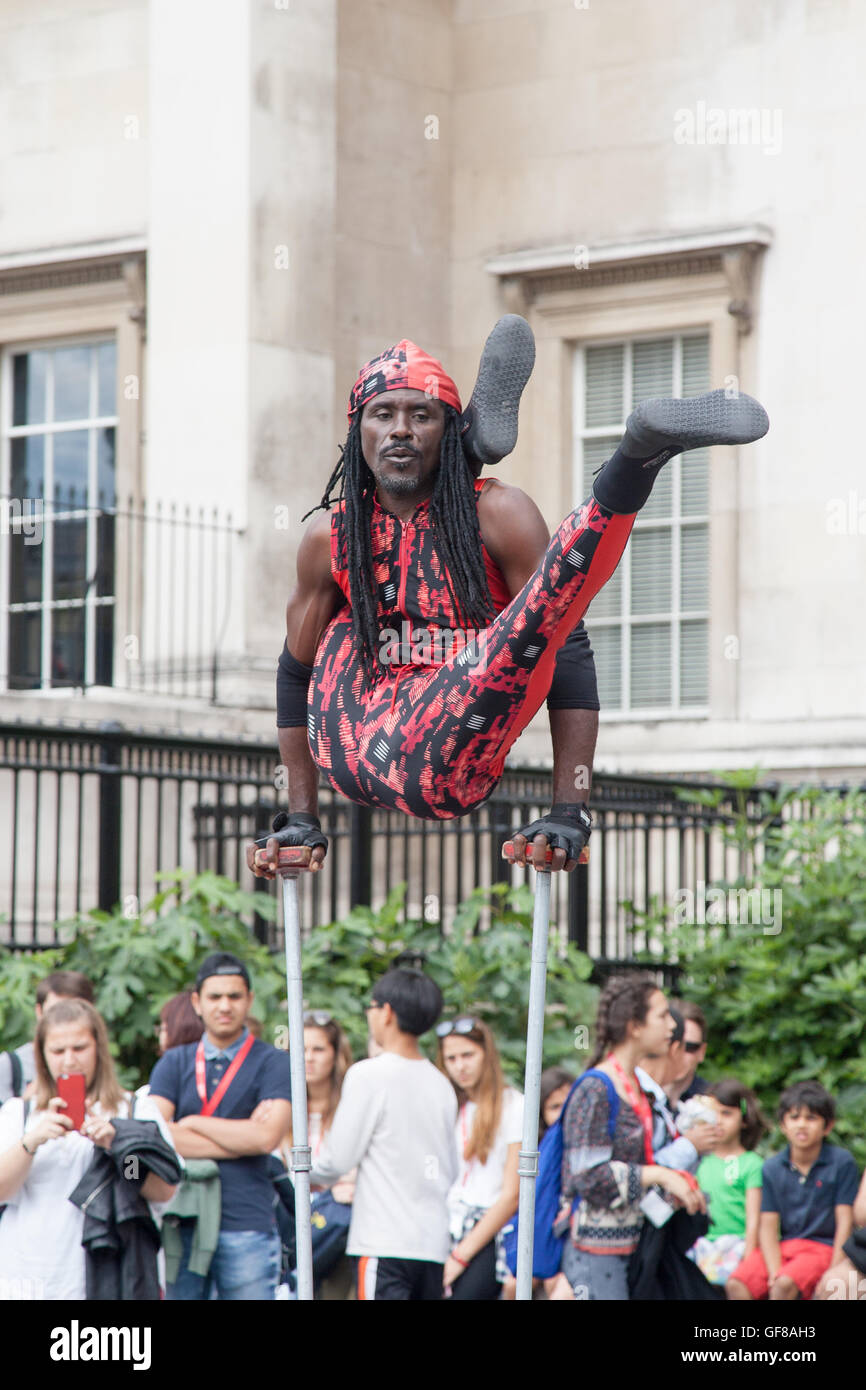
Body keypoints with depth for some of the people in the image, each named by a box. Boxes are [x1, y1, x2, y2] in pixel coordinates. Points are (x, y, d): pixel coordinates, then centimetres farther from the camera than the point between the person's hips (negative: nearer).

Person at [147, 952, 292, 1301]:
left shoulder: (271, 1063, 4)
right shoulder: (174, 1063, 12)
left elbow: (266, 1137, -11)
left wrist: (192, 1123, -2)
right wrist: (239, 1138, -7)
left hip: (247, 1228, -3)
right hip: (183, 1223, 3)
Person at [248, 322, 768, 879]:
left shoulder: (498, 514, -2)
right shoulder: (332, 535, 8)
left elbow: (568, 653, -8)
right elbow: (296, 675, 21)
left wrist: (570, 811, -17)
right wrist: (301, 820, 20)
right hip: (350, 758, 4)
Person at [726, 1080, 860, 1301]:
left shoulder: (842, 1162, -4)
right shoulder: (772, 1168, 5)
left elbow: (844, 1221, -5)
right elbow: (768, 1225, 1)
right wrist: (774, 1272, -15)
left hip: (823, 1247, -4)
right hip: (783, 1246, 4)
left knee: (784, 1285, -33)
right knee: (736, 1284, -22)